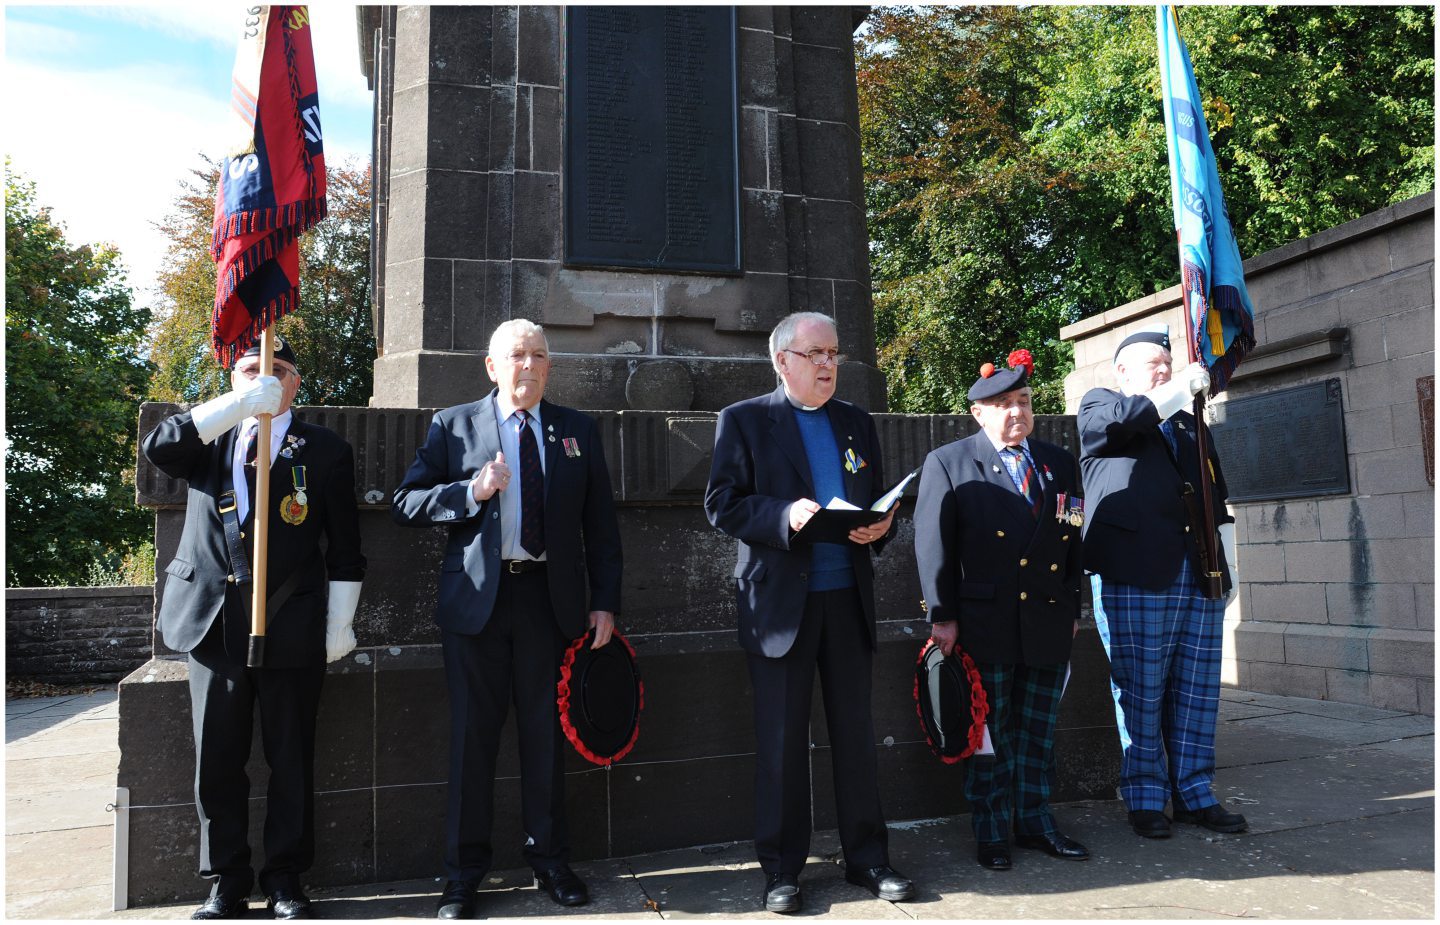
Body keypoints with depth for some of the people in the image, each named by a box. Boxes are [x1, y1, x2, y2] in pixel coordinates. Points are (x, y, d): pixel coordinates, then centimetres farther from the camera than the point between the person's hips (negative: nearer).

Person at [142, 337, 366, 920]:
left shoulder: (326, 450, 4)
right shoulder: (209, 439, 13)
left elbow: (344, 549, 3)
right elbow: (158, 448, -11)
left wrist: (339, 625, -1)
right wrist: (238, 404, -19)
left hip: (292, 627, -2)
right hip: (213, 623, 2)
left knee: (291, 760, 6)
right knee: (217, 761, 8)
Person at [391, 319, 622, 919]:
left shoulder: (578, 432, 10)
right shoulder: (453, 426, 5)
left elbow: (600, 525, 9)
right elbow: (405, 505, -1)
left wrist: (605, 603, 3)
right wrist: (472, 491, -16)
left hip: (550, 598, 1)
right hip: (476, 598, -1)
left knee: (546, 733, 9)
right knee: (472, 735, 5)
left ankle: (549, 860, 25)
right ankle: (464, 872, 20)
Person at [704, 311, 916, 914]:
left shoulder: (857, 423, 14)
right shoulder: (744, 420, 0)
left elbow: (878, 500, 17)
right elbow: (722, 504, -7)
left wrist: (880, 525, -6)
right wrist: (785, 516, -22)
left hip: (849, 599, 4)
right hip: (780, 602, -4)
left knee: (856, 735, 11)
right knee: (782, 742, 4)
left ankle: (866, 858, 24)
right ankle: (781, 869, 19)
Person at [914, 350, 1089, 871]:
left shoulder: (1060, 464, 11)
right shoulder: (948, 464, -2)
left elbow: (1073, 543, 14)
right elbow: (932, 545, -6)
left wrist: (1072, 609, 12)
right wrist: (942, 616, -10)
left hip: (1049, 626, 4)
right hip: (984, 628, -4)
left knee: (1038, 732, 13)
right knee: (989, 734, 5)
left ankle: (1035, 823, 27)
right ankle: (990, 834, 17)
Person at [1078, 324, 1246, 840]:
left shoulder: (1189, 425, 26)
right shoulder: (1098, 405, 11)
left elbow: (1218, 501, 25)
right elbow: (1122, 418, -15)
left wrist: (1229, 567, 18)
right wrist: (1183, 387, -8)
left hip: (1200, 575, 6)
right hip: (1136, 576, -5)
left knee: (1196, 694, 7)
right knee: (1141, 693, -2)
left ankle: (1194, 794, 18)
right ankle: (1145, 799, 9)